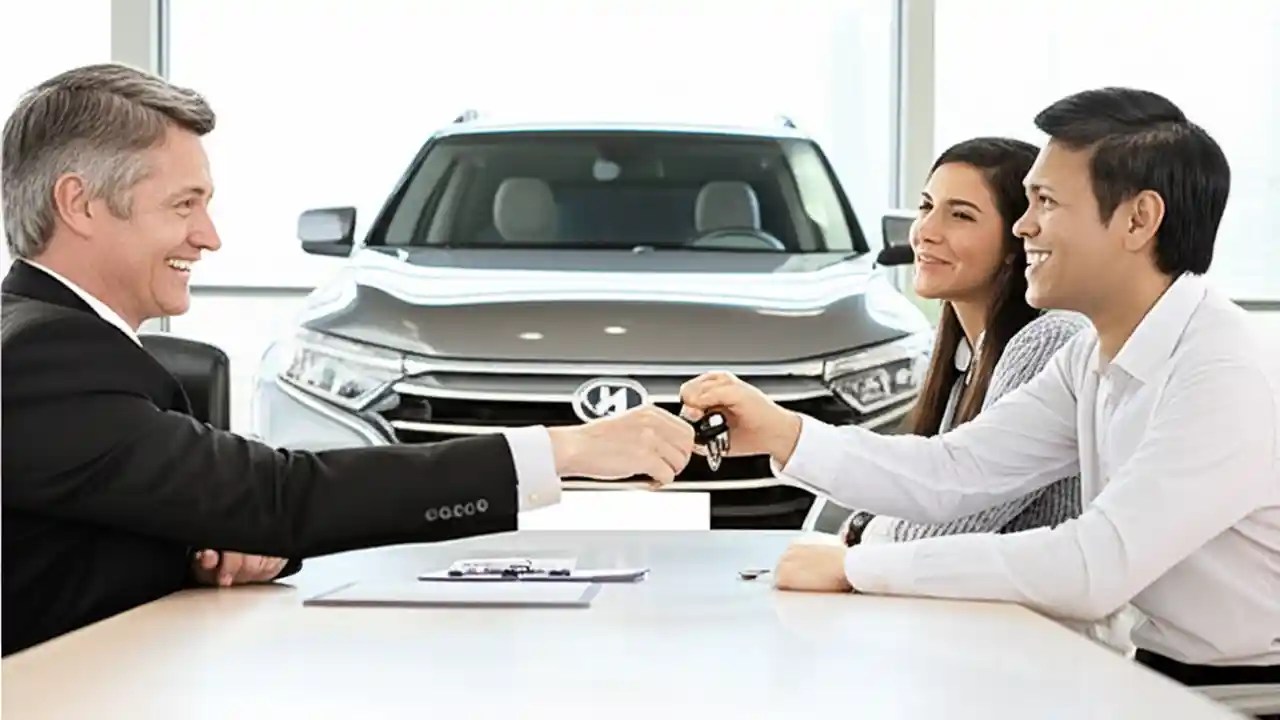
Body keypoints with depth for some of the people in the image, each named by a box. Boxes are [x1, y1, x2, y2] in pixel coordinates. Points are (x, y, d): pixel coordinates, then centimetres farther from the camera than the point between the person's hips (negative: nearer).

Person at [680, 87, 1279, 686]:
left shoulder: (1228, 377, -23)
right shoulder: (1094, 357, 5)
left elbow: (1092, 572, -29)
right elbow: (954, 472, 2)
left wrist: (854, 567, -24)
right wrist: (783, 434, -11)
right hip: (1158, 673, 7)